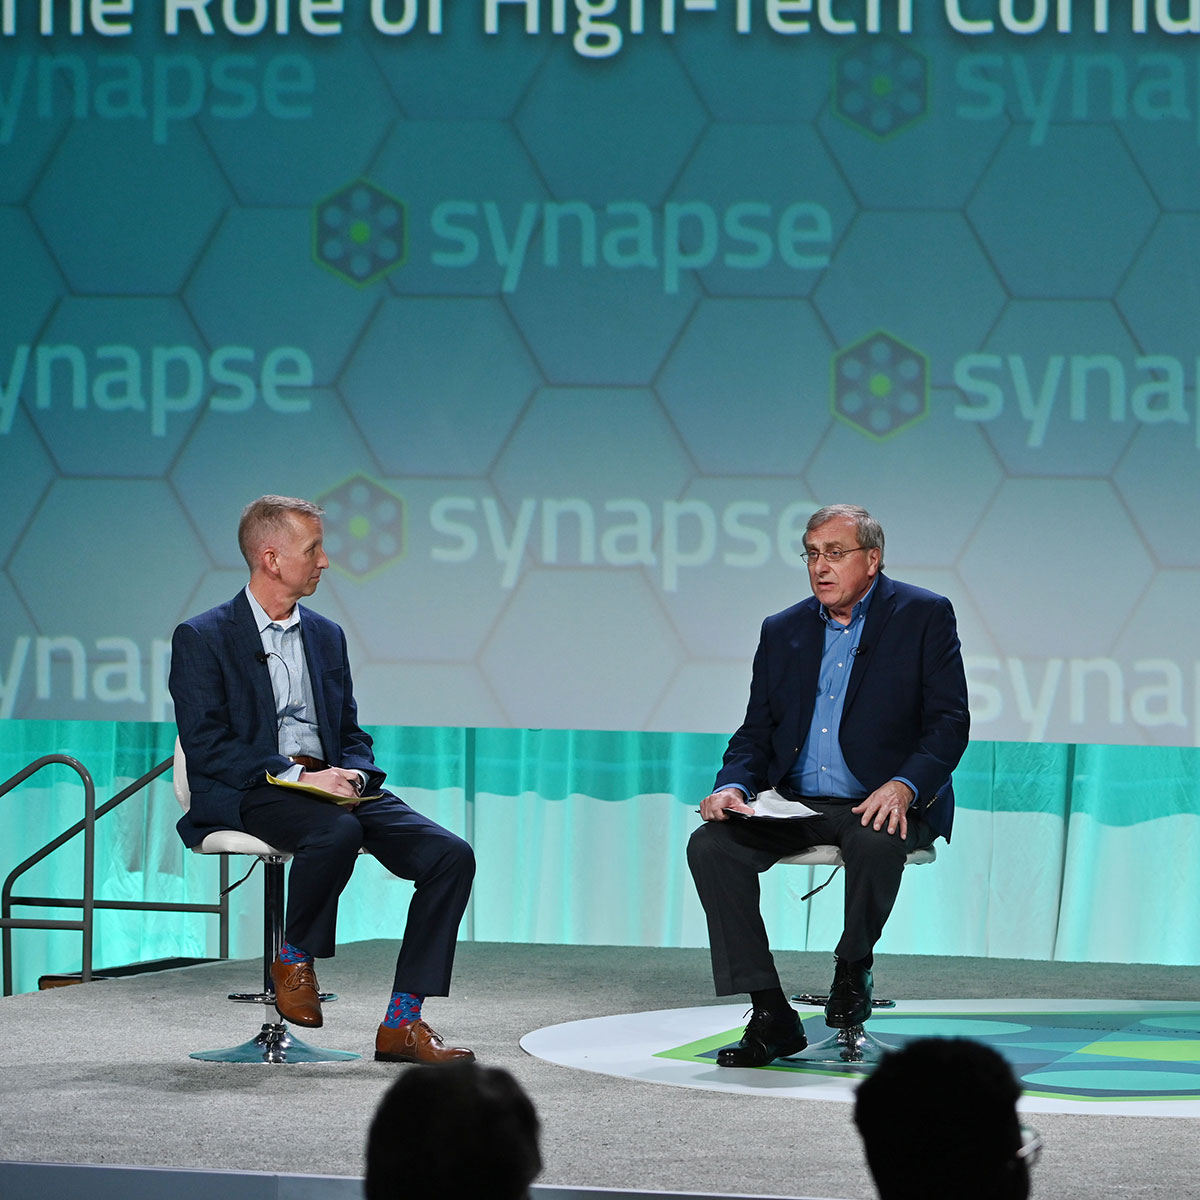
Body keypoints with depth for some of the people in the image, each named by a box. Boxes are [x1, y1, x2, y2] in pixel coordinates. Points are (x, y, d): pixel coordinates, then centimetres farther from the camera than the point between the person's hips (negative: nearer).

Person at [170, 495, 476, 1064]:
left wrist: (352, 773, -3)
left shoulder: (326, 635, 21)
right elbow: (206, 745, -9)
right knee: (337, 831, -39)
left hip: (328, 786, 6)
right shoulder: (202, 638, 1)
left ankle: (402, 1022, -18)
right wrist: (294, 775, -19)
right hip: (249, 796, -6)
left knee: (451, 856, -17)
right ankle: (293, 959, -12)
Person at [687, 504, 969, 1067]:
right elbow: (756, 732, 14)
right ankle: (771, 1015, -19)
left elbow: (948, 722, -6)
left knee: (875, 841, -39)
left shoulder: (925, 616, 1)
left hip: (887, 804, -5)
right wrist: (734, 786, -9)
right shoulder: (783, 631, 14)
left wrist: (904, 787, -24)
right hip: (799, 805, 5)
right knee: (710, 844, -21)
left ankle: (853, 967, -8)